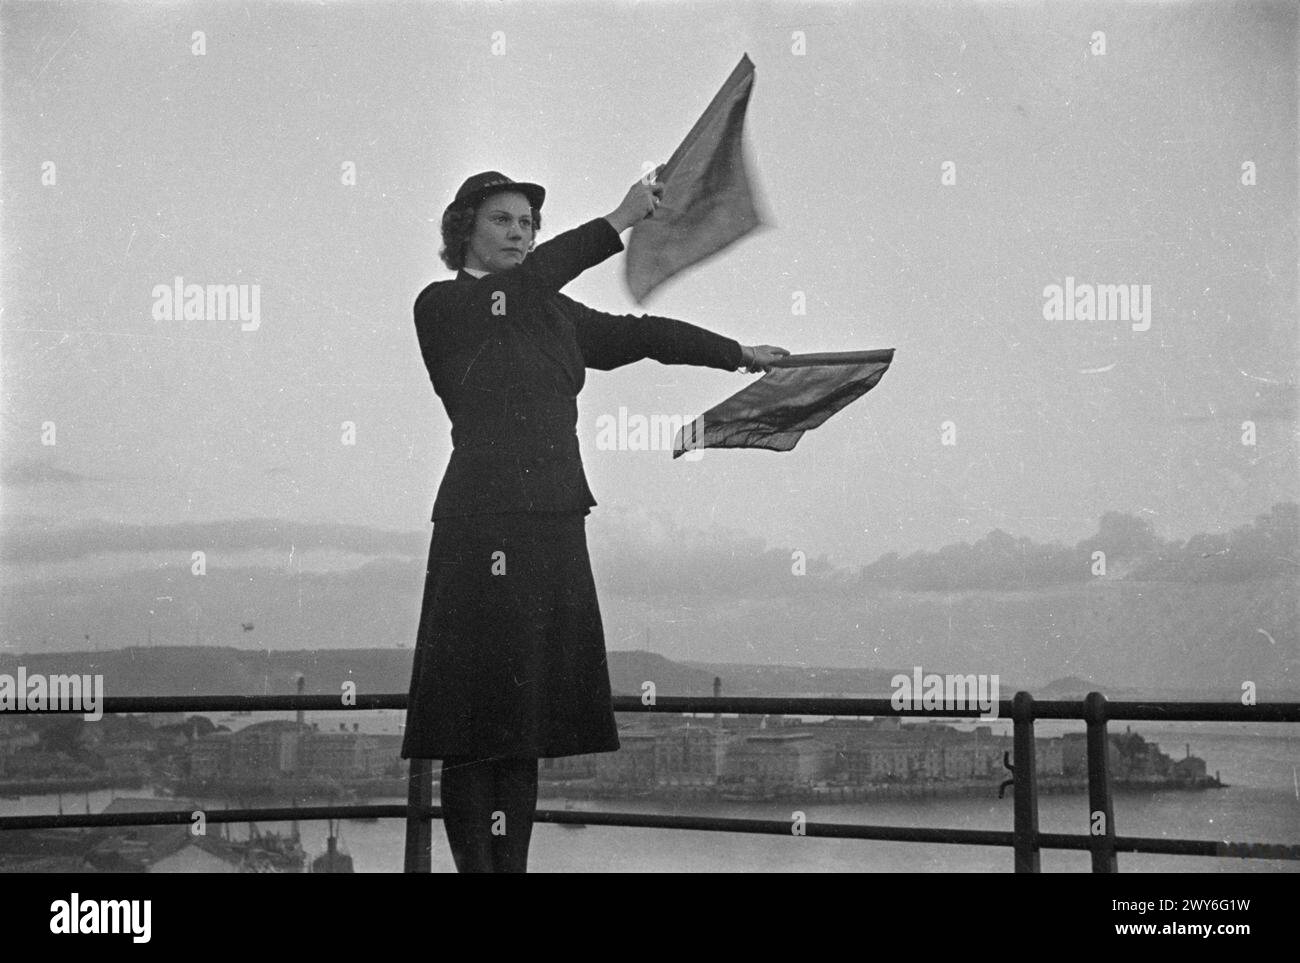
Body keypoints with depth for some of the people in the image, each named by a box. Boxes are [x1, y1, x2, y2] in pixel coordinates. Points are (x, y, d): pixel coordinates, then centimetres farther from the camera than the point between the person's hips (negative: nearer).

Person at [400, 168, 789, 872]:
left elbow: (638, 332, 27)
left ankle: (513, 862, 9)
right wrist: (617, 222, -16)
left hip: (554, 523, 7)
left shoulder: (552, 313, 20)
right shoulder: (442, 306, 1)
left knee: (532, 710, 5)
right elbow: (521, 284, -14)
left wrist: (738, 354, 33)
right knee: (479, 711, -8)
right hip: (484, 523, -6)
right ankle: (474, 862, -6)